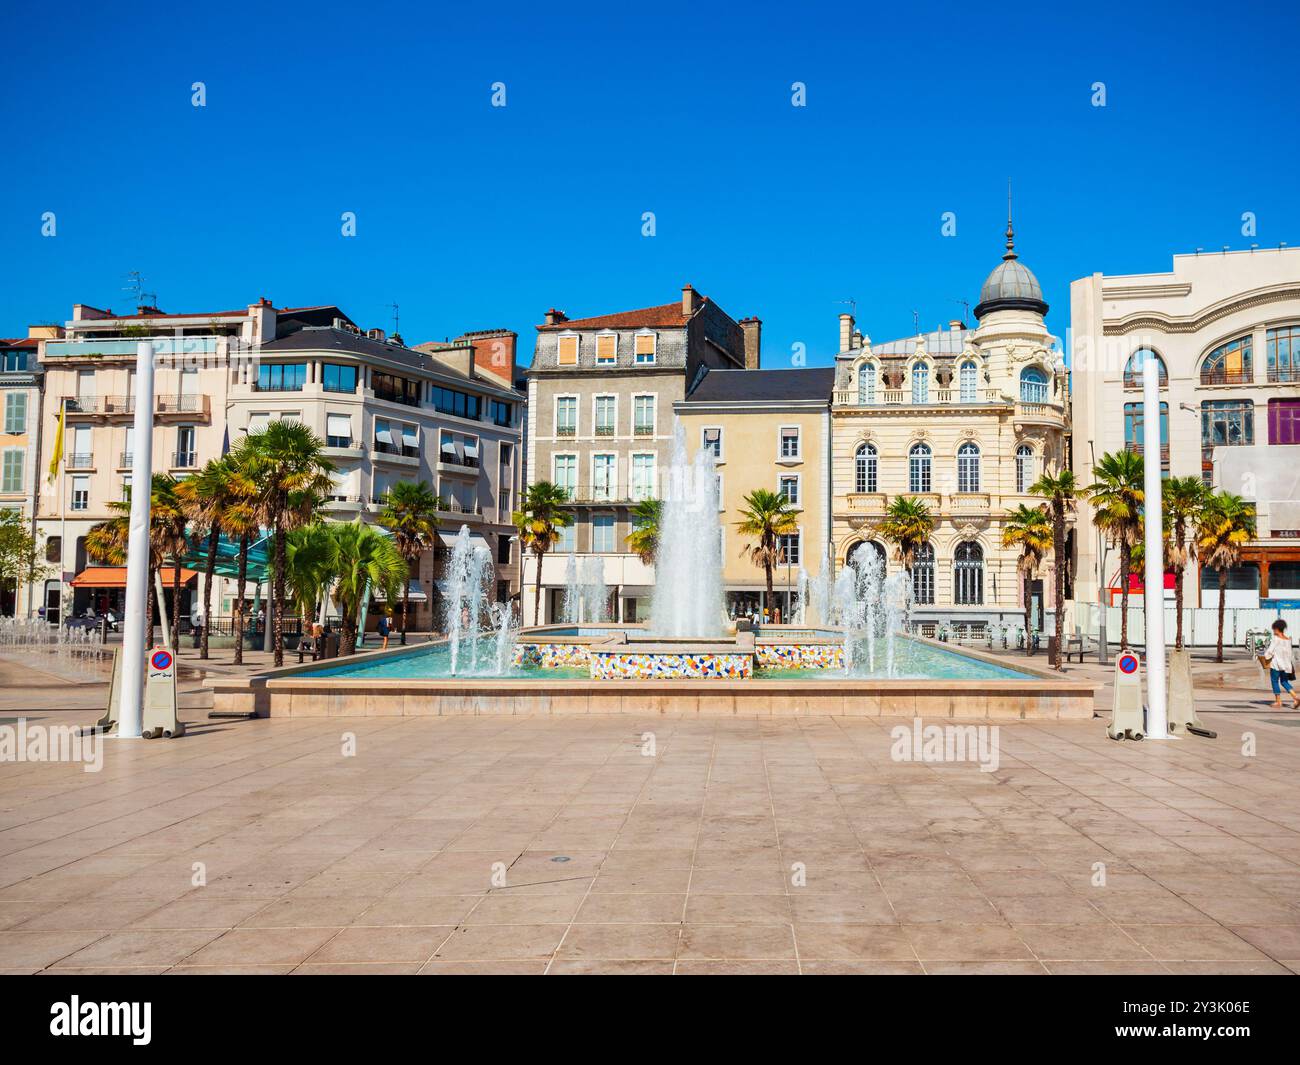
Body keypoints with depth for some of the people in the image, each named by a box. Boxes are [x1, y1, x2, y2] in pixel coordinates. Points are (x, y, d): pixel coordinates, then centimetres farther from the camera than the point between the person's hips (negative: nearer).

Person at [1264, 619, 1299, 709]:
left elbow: (1270, 651, -14)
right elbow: (1289, 653, 8)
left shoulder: (1276, 639, -13)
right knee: (1284, 682, 16)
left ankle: (1278, 702, 8)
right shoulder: (1288, 639, 6)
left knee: (1275, 682, 6)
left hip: (1276, 663, -6)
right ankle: (1296, 698, -1)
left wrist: (1266, 657, 4)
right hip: (1286, 664, 6)